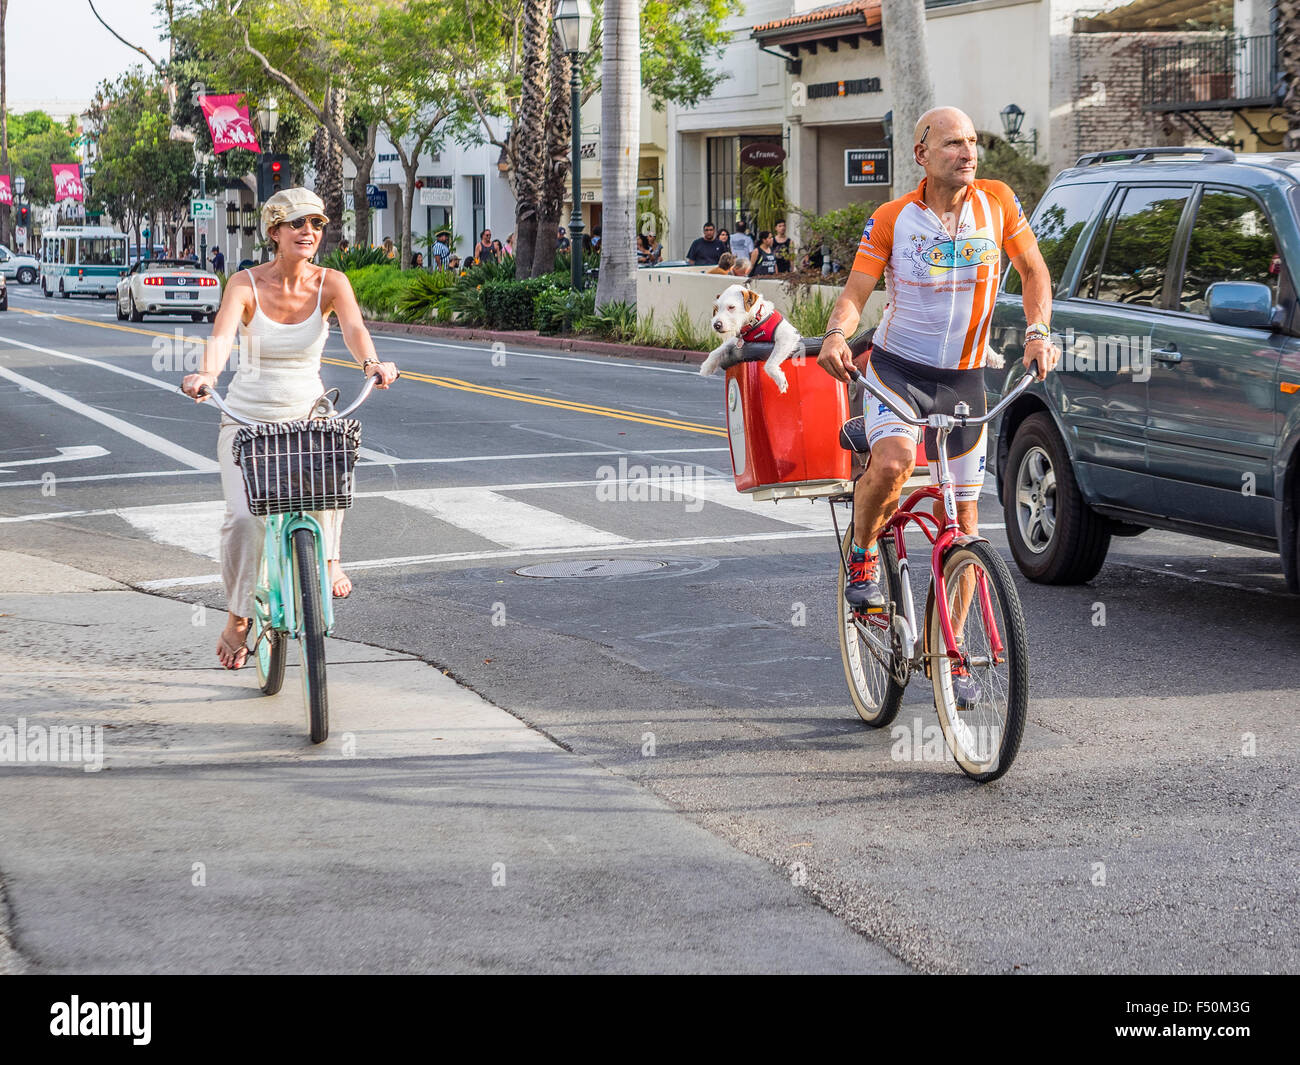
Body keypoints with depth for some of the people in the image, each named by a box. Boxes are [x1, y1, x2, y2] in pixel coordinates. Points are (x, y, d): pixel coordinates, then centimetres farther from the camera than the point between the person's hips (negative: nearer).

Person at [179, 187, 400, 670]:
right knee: (243, 517, -18)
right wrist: (206, 375, -50)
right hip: (247, 417, -1)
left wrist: (372, 363, -48)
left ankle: (327, 557, -7)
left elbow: (353, 327, -26)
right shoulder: (246, 284, -11)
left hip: (307, 413, 1)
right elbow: (222, 335, -28)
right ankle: (237, 623, 4)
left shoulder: (330, 283, -7)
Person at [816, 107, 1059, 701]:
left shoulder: (996, 203, -4)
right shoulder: (891, 220, -9)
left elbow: (1034, 271, 6)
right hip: (896, 367, -2)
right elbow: (856, 292, -9)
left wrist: (1037, 332, -10)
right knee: (892, 461, -34)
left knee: (963, 519, 5)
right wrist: (837, 335, -30)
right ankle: (863, 554, -4)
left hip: (963, 378, 3)